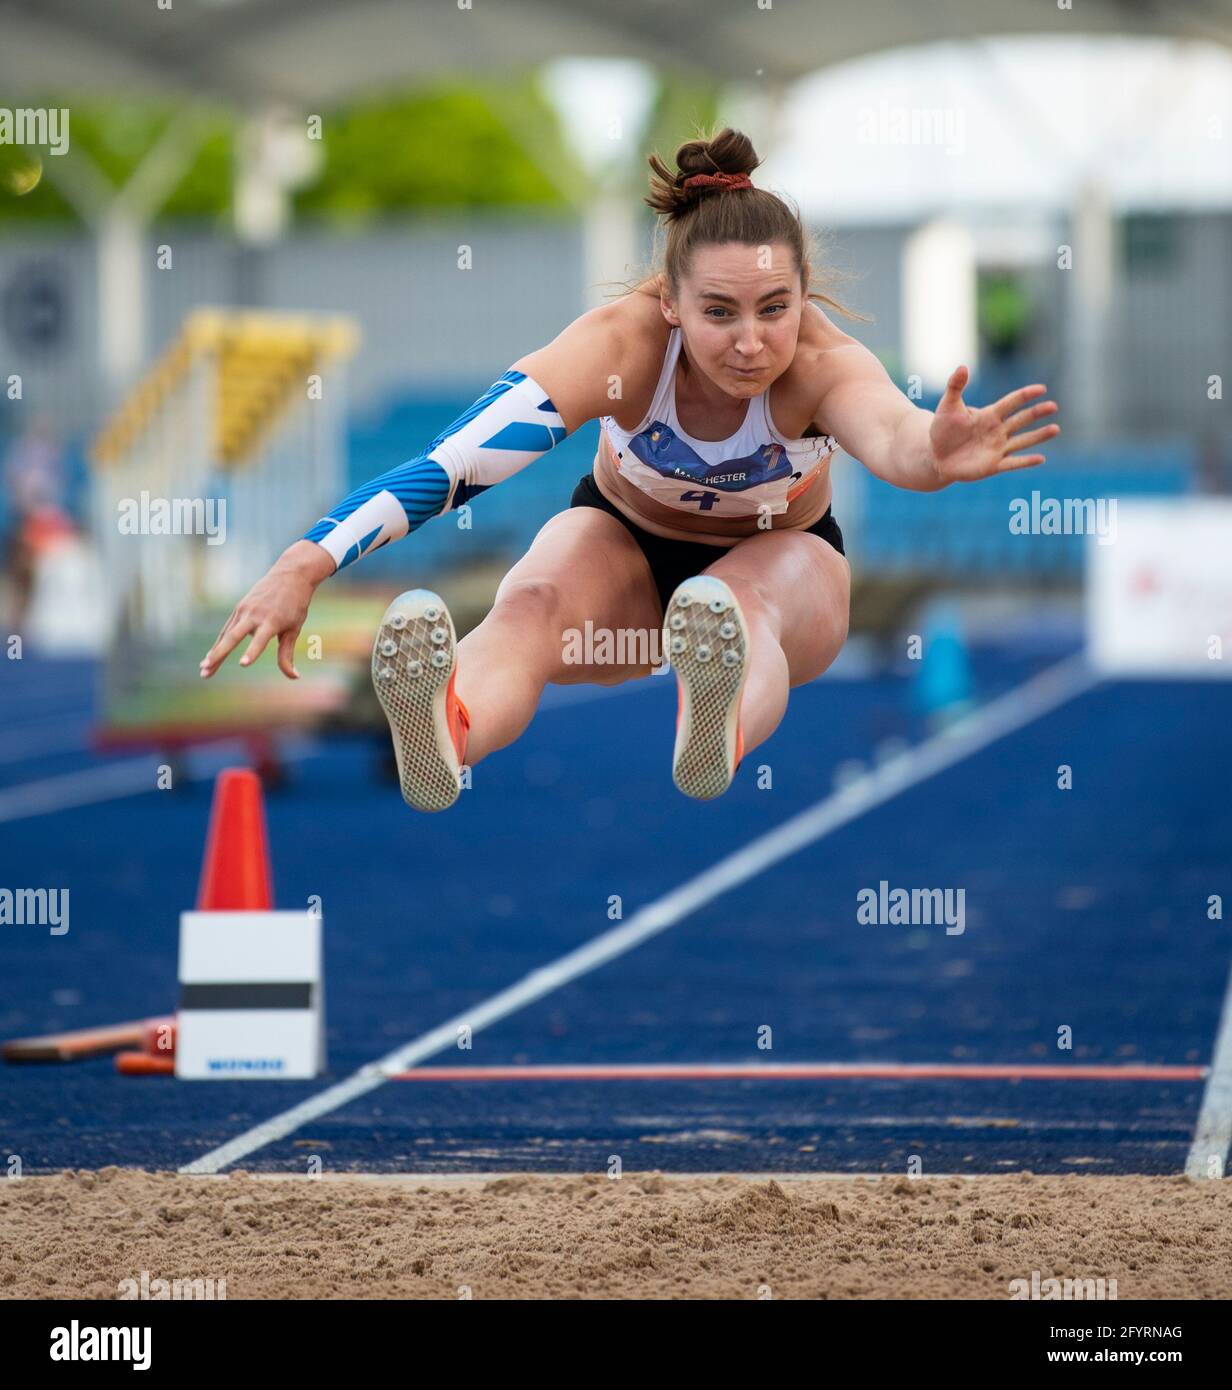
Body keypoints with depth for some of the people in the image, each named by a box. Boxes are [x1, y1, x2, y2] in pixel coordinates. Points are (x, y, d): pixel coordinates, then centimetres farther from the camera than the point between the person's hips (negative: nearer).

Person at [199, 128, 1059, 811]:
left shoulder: (824, 364, -32)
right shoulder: (623, 345, -31)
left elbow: (889, 433, -56)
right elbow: (459, 458, -41)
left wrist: (932, 454, -82)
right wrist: (306, 567, -53)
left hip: (780, 556, 0)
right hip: (624, 541, 1)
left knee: (745, 606, -38)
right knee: (529, 606, -34)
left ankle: (717, 739, -74)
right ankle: (442, 738, -69)